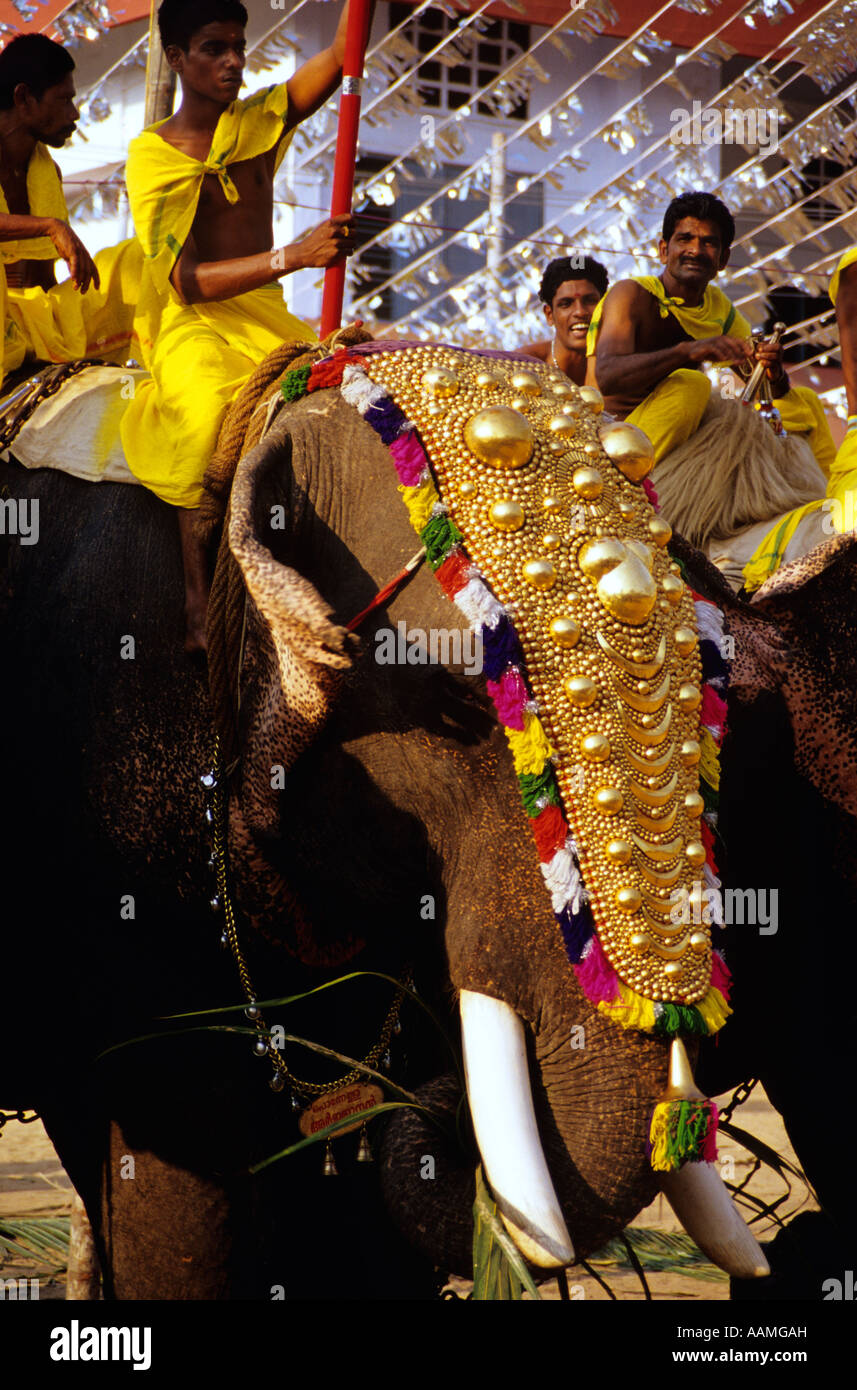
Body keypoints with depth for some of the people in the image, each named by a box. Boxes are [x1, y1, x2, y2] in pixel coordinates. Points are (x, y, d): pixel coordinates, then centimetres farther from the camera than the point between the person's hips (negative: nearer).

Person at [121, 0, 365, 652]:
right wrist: (296, 256, -26)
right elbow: (188, 281, -14)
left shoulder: (260, 122, 11)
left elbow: (344, 54, -2)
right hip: (195, 327, -5)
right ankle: (198, 609, -33)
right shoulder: (153, 157, -2)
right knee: (210, 414, -38)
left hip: (268, 318, 5)